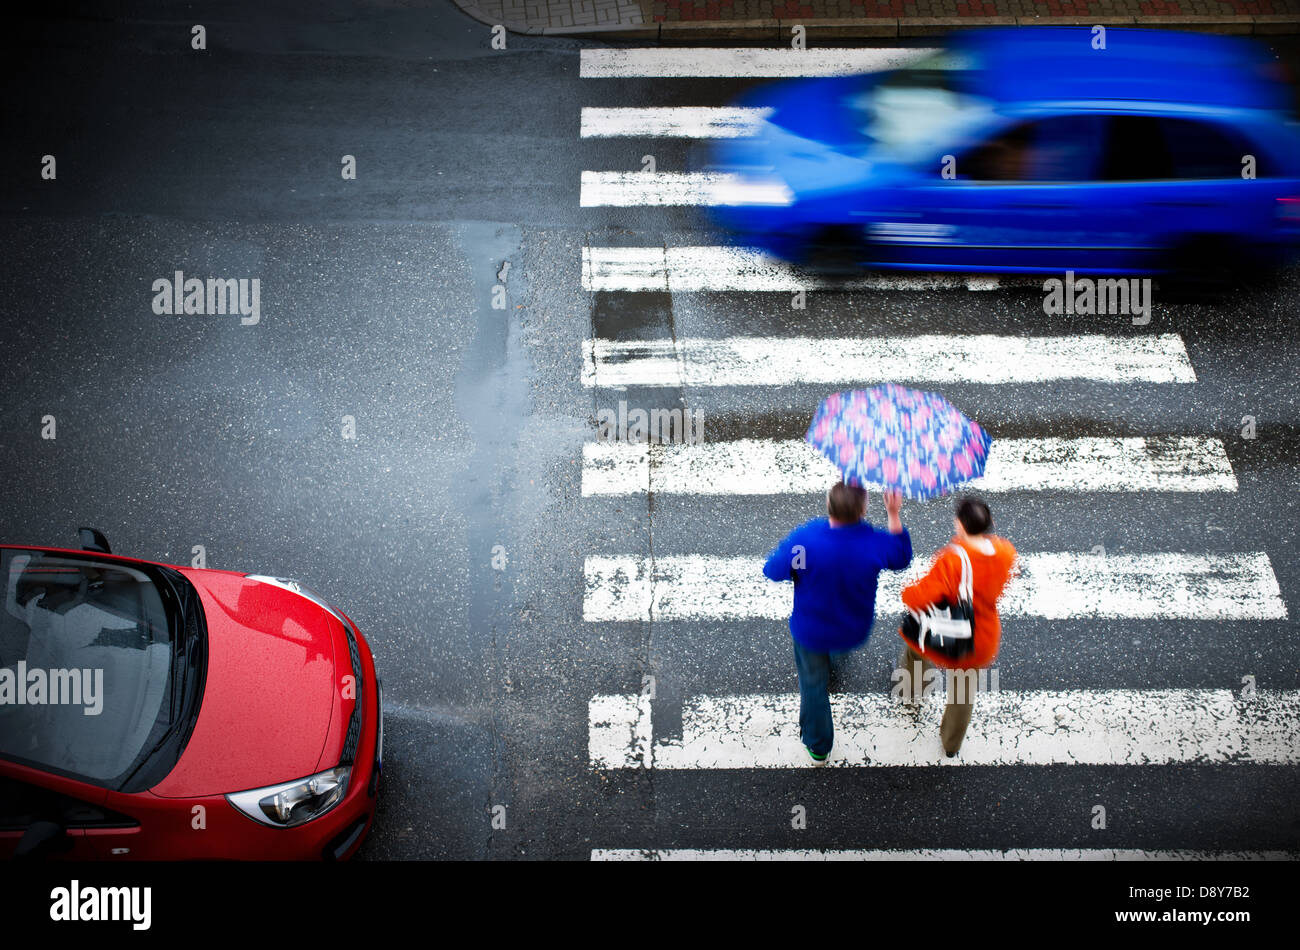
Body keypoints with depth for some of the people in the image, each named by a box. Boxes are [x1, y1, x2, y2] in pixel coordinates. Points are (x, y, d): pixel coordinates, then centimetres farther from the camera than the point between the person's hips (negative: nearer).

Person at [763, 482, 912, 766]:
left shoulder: (804, 539, -33)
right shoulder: (873, 542, -29)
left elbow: (773, 570, -16)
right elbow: (901, 558, -5)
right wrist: (894, 515, -8)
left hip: (811, 631, -1)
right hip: (856, 631, 1)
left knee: (814, 683, 21)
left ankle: (818, 747, 38)